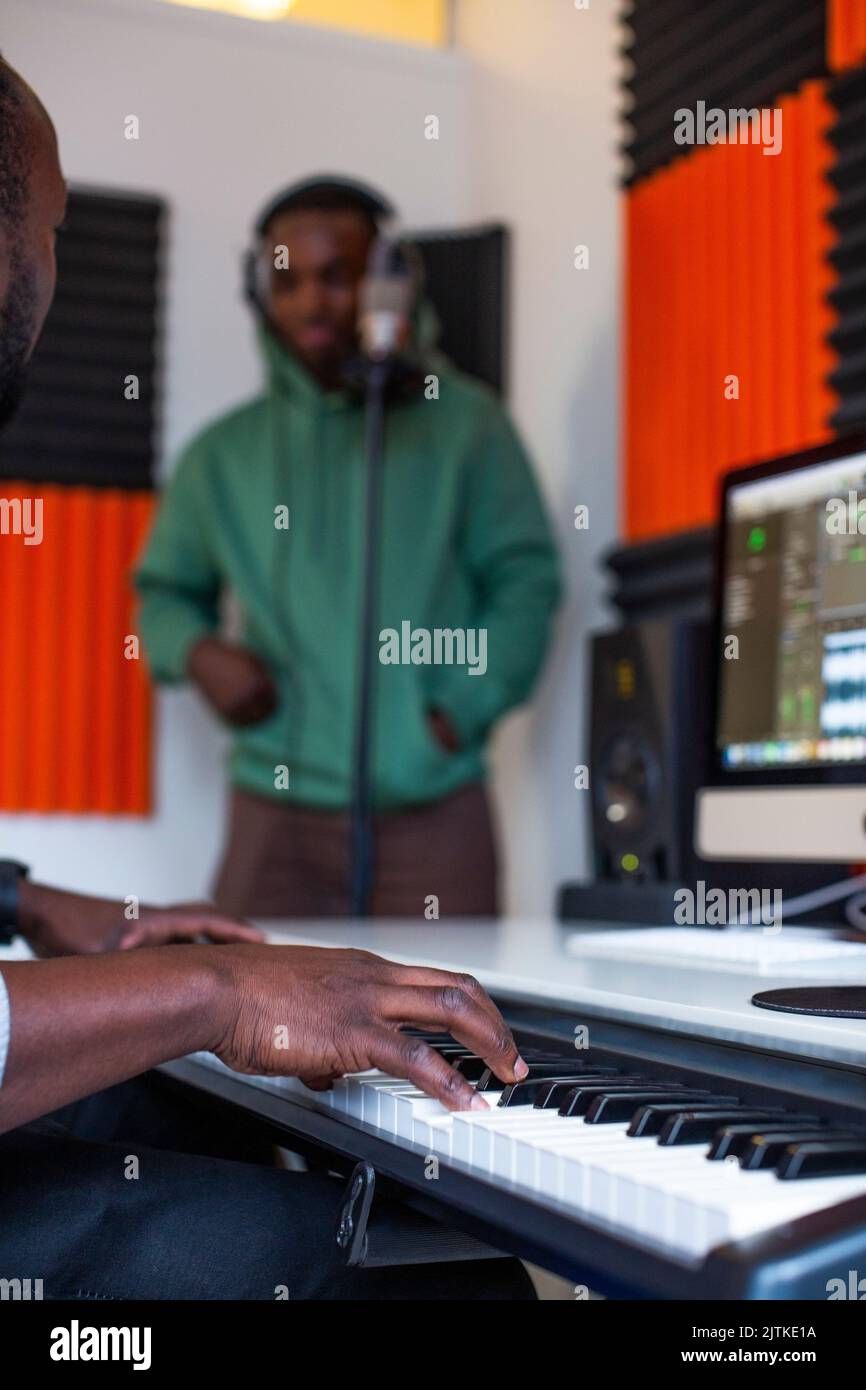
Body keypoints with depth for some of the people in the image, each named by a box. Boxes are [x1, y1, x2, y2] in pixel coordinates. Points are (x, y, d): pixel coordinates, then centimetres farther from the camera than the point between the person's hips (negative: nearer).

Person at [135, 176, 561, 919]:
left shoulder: (462, 423, 5)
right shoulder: (224, 454, 12)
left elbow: (525, 579, 4)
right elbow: (165, 590, 22)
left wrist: (461, 711, -9)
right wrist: (195, 650, -1)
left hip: (434, 811, -1)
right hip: (276, 810, 2)